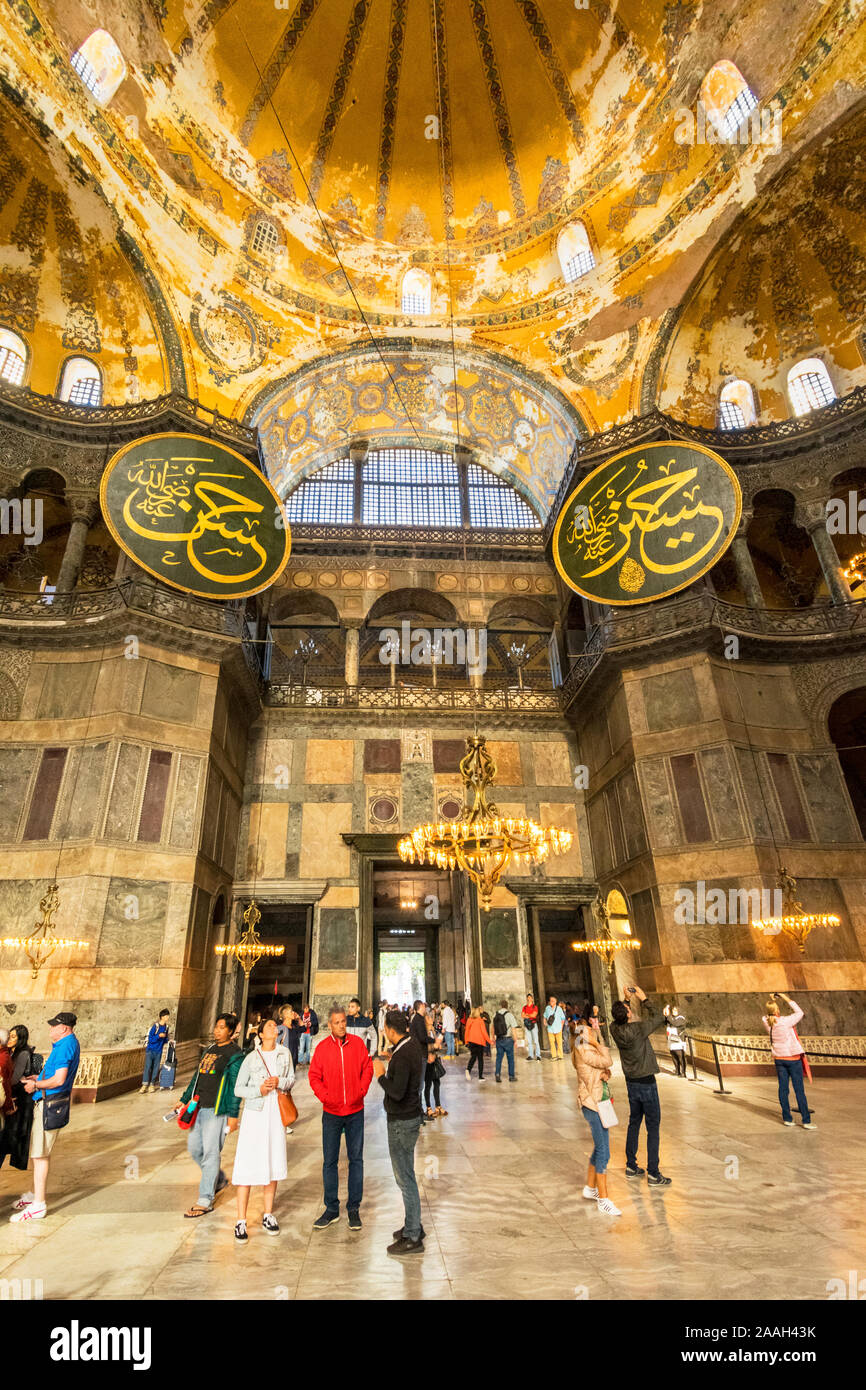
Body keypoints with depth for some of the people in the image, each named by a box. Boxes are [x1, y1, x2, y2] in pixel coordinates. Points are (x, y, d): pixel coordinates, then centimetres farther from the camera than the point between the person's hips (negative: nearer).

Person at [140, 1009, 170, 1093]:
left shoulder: (166, 1027, 3)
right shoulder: (155, 1026, -15)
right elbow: (150, 1039, -16)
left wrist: (168, 1040, -2)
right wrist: (159, 1036, -27)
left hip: (159, 1051, 5)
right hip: (150, 1050, -5)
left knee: (156, 1068, 5)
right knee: (147, 1067, -8)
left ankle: (152, 1084, 14)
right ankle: (144, 1085, -2)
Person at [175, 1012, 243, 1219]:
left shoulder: (235, 1055, -10)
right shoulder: (208, 1049, 13)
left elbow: (235, 1087, -12)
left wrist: (233, 1115, -14)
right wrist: (184, 1099, 19)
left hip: (217, 1110, -8)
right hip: (198, 1108, 8)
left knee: (211, 1153, -2)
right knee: (194, 1149, 13)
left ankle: (205, 1200, 12)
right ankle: (219, 1180, 34)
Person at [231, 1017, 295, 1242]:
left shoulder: (284, 1053, 3)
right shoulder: (251, 1058, -5)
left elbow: (292, 1079, 7)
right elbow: (238, 1089, -1)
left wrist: (279, 1082, -12)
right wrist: (258, 1090, -16)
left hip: (276, 1113, 3)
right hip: (254, 1113, -3)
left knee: (274, 1164, 10)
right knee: (247, 1164, -3)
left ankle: (268, 1215, 25)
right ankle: (241, 1221, 9)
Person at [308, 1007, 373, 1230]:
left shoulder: (357, 1043, -5)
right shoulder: (322, 1047, -6)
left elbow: (367, 1068, 1)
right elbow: (314, 1077, -2)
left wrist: (362, 1090, -10)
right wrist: (325, 1096, -12)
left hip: (355, 1111, 0)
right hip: (331, 1112, 0)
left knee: (356, 1159, 8)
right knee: (329, 1161, 9)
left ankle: (354, 1208, 21)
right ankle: (331, 1209, 23)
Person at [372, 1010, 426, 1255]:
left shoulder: (403, 1056, -25)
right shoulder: (413, 1046, 4)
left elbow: (397, 1092, -29)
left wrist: (381, 1075, -18)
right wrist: (393, 1063, 15)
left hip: (402, 1122, -10)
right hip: (410, 1117, 10)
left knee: (405, 1179, 2)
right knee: (406, 1175, 21)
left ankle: (413, 1238, 13)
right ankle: (414, 1226, 34)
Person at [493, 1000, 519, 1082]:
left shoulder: (495, 1014, 2)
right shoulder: (509, 1015, -12)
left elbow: (493, 1027, 11)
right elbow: (514, 1030, -13)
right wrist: (515, 1041, -3)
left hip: (499, 1039, 3)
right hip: (508, 1039, -3)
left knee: (499, 1057, 11)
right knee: (510, 1058, 10)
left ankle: (497, 1074, 1)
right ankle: (511, 1076, 17)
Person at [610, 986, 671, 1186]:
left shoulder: (615, 1029, -9)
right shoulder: (637, 1029, -28)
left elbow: (621, 1019, 15)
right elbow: (658, 1017, -15)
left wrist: (629, 999, 6)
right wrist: (644, 999, -10)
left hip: (631, 1082, 7)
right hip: (646, 1083, -7)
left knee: (634, 1123, 19)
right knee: (653, 1127, 5)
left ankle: (631, 1166, 28)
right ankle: (653, 1173, 11)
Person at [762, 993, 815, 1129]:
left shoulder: (767, 1022, -4)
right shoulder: (785, 1021, -19)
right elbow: (799, 1013, -7)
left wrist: (773, 1001, 11)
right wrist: (787, 999, -1)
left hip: (779, 1059, 5)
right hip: (792, 1058, -5)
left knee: (783, 1089, 9)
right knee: (799, 1090, 3)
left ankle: (787, 1118, 14)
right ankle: (806, 1120, 7)